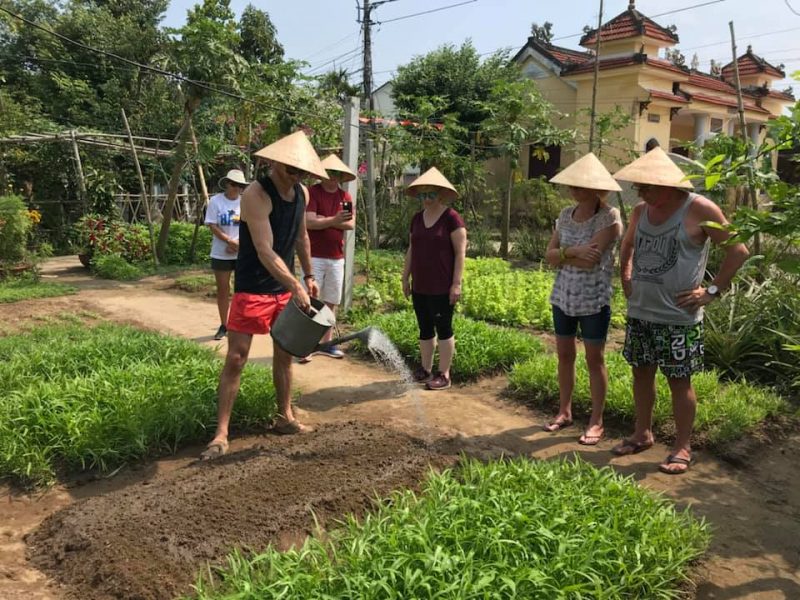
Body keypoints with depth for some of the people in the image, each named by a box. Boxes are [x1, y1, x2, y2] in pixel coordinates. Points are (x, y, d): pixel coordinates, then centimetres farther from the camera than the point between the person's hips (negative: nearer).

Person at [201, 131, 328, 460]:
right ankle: (221, 434, 1)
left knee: (284, 355, 15)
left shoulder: (302, 194, 4)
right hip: (253, 291, -7)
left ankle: (284, 417, 30)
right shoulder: (256, 195, -20)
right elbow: (265, 252, -28)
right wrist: (296, 287, -34)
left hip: (285, 289, 7)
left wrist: (308, 276, 18)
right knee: (235, 360, -5)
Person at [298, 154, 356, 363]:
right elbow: (309, 222, -18)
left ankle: (326, 343, 21)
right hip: (314, 257, -5)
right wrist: (334, 220, -26)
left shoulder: (345, 196, 10)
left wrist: (326, 221, -13)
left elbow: (351, 224, -2)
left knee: (331, 302, 11)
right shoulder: (312, 192, -7)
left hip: (336, 258, 6)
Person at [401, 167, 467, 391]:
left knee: (443, 328, 2)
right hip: (420, 287, 6)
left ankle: (444, 374, 11)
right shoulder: (417, 218, 11)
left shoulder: (452, 218, -9)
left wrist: (456, 283, -15)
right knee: (424, 329, 13)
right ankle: (426, 370, 25)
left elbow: (460, 252, -11)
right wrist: (405, 277, 15)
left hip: (442, 288, -6)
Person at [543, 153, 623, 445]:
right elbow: (550, 255, 0)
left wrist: (562, 254, -10)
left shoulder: (609, 217, -14)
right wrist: (573, 251, -17)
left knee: (595, 359, 4)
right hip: (563, 296, 6)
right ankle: (564, 411, 28)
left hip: (594, 300, -6)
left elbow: (590, 260, -23)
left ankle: (596, 421, 16)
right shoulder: (566, 214, 5)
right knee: (564, 355, 13)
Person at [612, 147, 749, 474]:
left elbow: (738, 250, -8)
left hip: (678, 317, -6)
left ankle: (682, 448, 16)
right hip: (639, 312, 6)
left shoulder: (700, 210, -12)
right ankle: (642, 433, 31)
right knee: (641, 373, 15)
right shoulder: (640, 211, 5)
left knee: (679, 381, 2)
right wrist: (625, 278, 12)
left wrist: (712, 290, -11)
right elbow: (628, 245, 25)